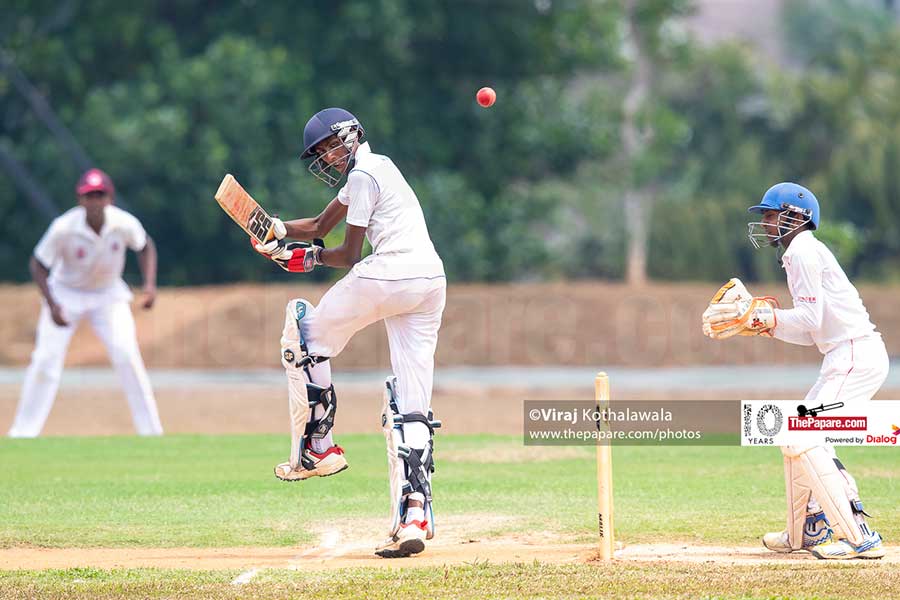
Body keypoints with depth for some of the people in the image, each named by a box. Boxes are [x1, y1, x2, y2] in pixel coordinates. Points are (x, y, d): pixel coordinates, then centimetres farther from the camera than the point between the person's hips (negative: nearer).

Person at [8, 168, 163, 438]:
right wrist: (51, 305, -27)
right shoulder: (63, 228, -29)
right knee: (45, 359, -9)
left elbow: (145, 246, 0)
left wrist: (150, 284, -13)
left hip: (108, 294, 1)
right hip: (66, 292, -1)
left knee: (127, 356, -12)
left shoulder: (125, 224, -22)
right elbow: (38, 264, -16)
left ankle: (151, 430, -3)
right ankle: (22, 433, 0)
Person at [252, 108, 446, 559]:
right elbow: (322, 226, 30)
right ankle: (414, 517, -11)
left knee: (306, 333, 15)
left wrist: (310, 257, 12)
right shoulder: (374, 169, 27)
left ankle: (315, 448, 13)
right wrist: (282, 229, 14)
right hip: (431, 281, 9)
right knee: (411, 407, 1)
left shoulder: (363, 175, -3)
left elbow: (350, 255, -3)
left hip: (386, 276, -9)